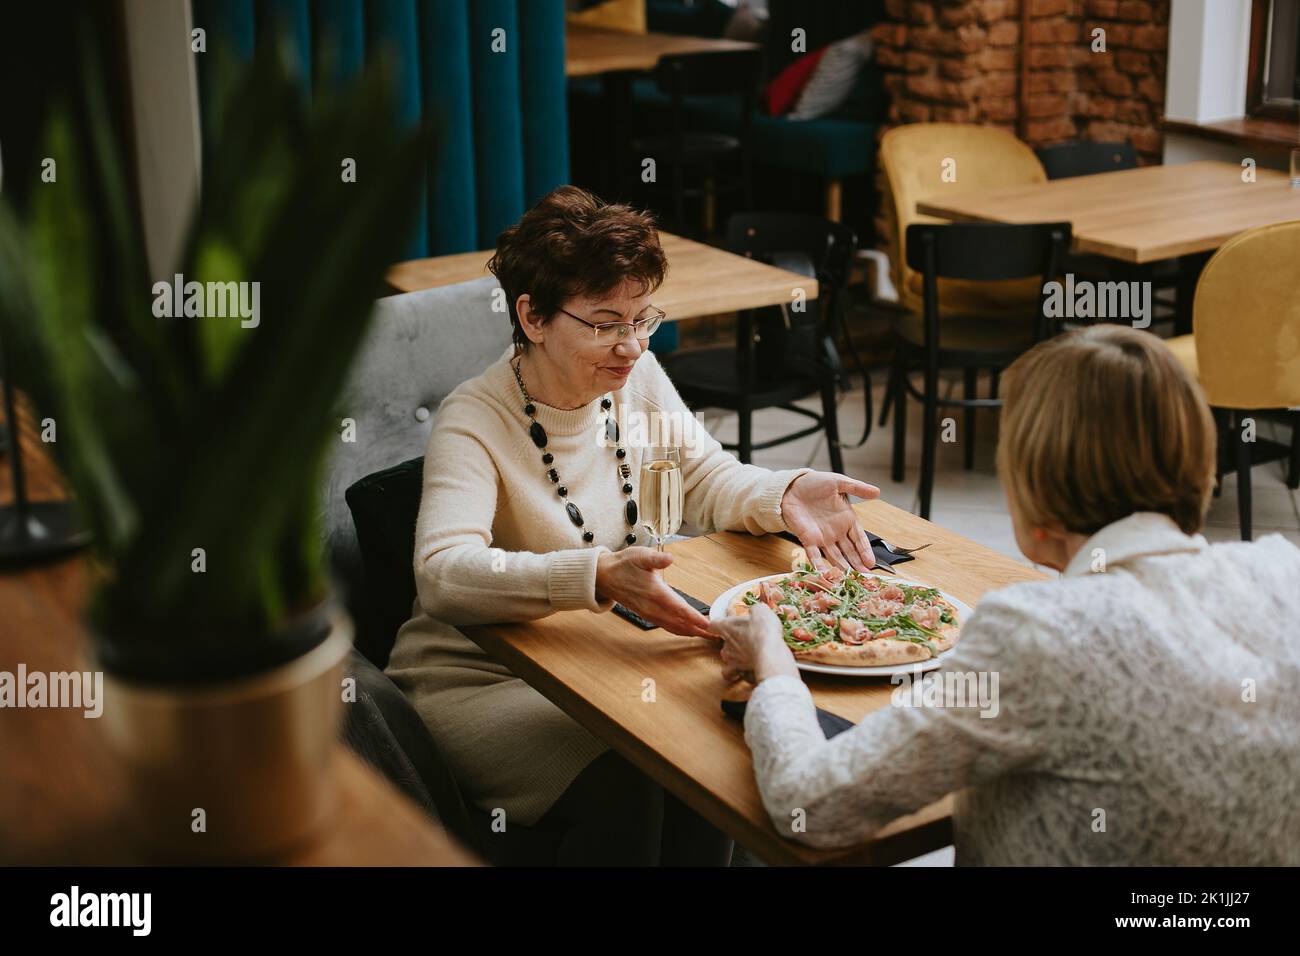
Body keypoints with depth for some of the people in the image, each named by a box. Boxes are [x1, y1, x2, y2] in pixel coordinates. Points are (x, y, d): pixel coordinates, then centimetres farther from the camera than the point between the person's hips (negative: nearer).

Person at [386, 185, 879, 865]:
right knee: (621, 782, -30)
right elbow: (444, 575, -36)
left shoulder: (636, 376, 0)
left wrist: (787, 496, -16)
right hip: (479, 677, -5)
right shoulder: (475, 422, -21)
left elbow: (706, 478, 7)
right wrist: (595, 576, -51)